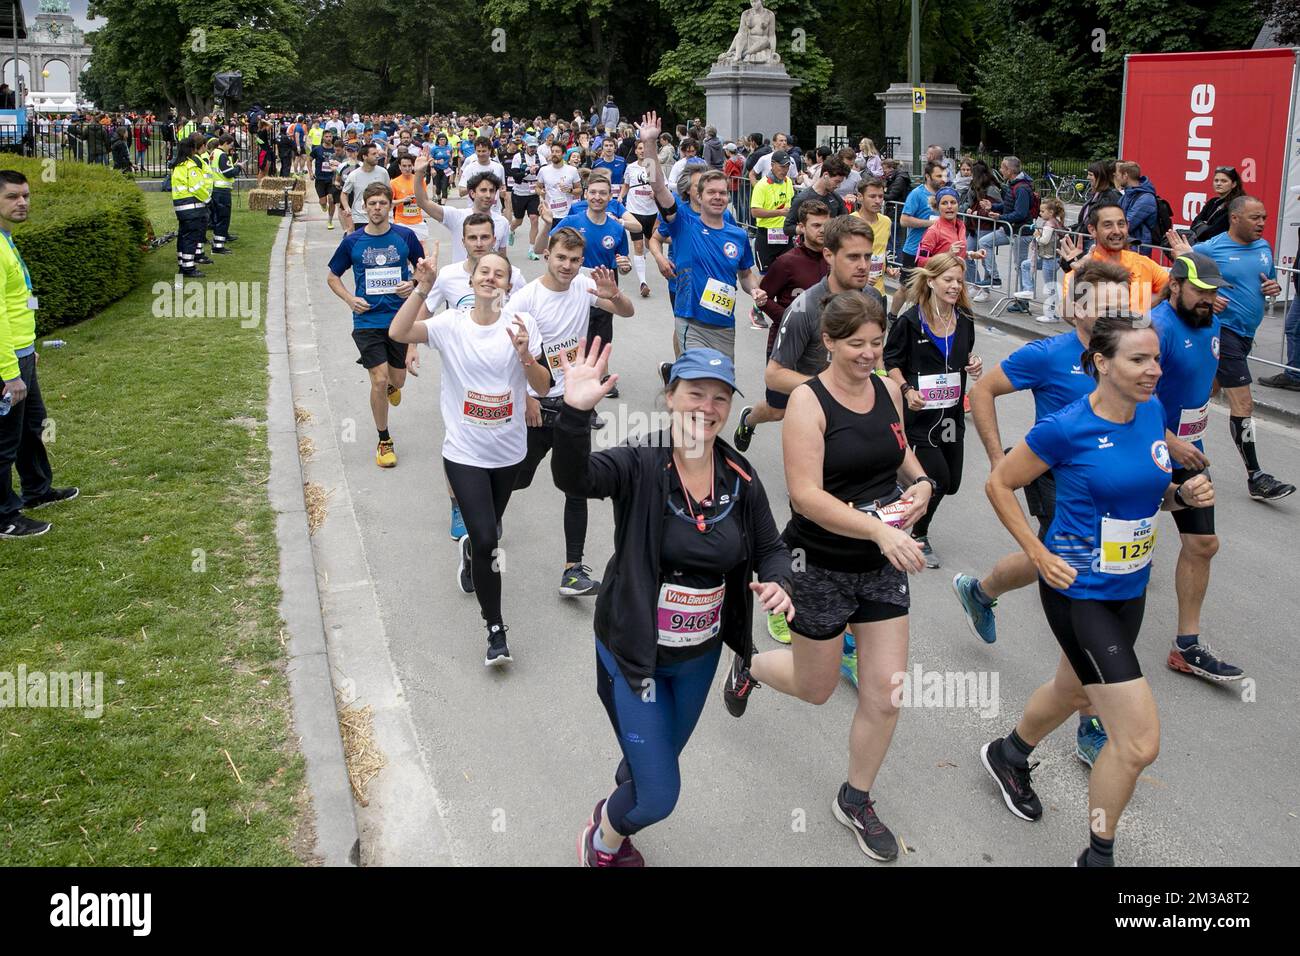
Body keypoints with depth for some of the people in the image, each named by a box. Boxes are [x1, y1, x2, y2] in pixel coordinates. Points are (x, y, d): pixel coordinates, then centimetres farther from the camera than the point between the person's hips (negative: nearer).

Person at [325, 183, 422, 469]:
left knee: (397, 380, 9)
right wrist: (350, 299, -7)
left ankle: (390, 386, 51)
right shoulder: (352, 241, -2)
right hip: (367, 321, -1)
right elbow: (333, 276, 10)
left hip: (400, 318, 1)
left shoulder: (405, 236, -2)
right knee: (379, 380, -9)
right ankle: (384, 441, 9)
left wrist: (415, 284, -10)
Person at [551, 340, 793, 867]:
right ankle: (604, 835, 37)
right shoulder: (640, 466, -21)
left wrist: (777, 582, -19)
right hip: (633, 653, -5)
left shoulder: (741, 478, -6)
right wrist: (575, 412, -59)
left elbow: (771, 549, 4)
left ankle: (615, 822, 61)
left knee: (656, 764, 27)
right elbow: (574, 477, -40)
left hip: (701, 654, 5)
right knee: (658, 796, 1)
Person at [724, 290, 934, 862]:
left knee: (885, 695, 5)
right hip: (822, 567, -5)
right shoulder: (809, 401, -18)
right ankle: (750, 666, 49)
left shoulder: (888, 390, 0)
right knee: (815, 688, 14)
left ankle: (856, 801, 29)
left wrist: (920, 482, -3)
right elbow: (806, 495, -25)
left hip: (882, 565, 5)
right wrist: (879, 530, -35)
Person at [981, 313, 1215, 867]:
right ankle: (1097, 855, 14)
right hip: (1078, 593, -7)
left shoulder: (1152, 413, -1)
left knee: (1073, 690, 30)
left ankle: (1008, 755, 59)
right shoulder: (1066, 428, -21)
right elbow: (999, 484, -10)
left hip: (1130, 588, 8)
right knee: (1140, 742, -9)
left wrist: (1183, 495, -7)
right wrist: (1038, 555, -15)